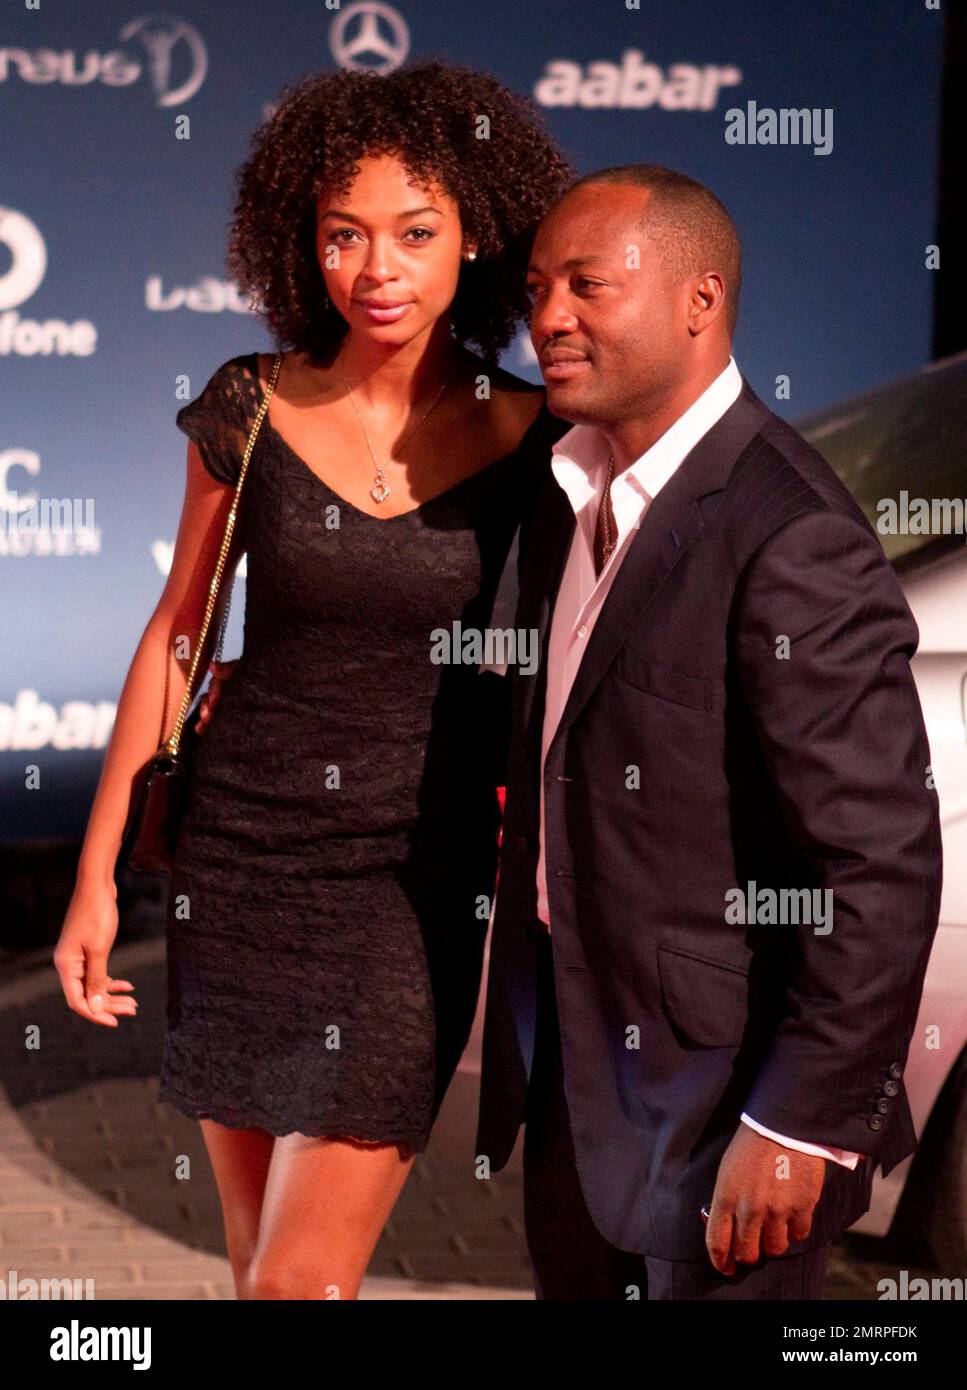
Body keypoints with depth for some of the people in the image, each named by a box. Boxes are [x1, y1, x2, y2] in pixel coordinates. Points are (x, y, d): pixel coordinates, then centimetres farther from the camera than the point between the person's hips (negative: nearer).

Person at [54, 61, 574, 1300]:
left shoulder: (530, 439, -7)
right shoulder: (251, 410, -3)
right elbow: (175, 637, 4)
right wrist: (96, 882, 4)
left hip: (416, 881, -2)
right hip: (238, 859, 2)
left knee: (301, 1278, -7)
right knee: (259, 1245, 14)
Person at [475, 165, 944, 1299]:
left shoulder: (790, 542, -23)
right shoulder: (571, 493, 5)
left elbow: (883, 869, -24)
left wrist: (803, 1124, -20)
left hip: (716, 1104, -8)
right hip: (573, 1079, 8)